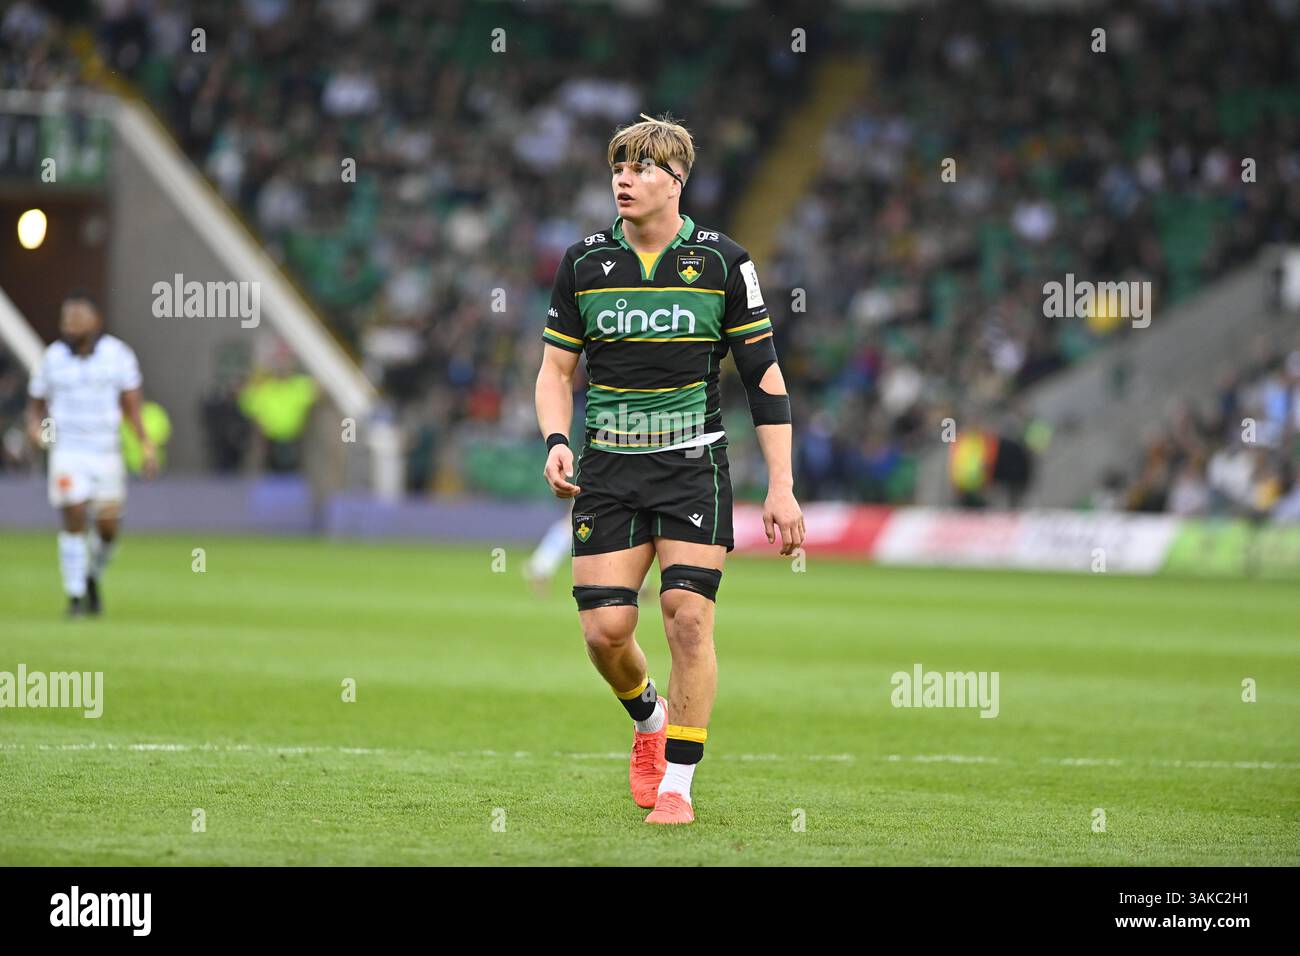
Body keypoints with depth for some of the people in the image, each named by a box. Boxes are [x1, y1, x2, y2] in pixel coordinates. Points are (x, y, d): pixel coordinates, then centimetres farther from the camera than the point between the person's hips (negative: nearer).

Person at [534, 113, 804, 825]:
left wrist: (781, 487, -3)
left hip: (691, 463, -2)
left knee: (688, 616, -13)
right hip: (607, 467, 2)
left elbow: (765, 377, 2)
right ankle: (649, 721, 27)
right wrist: (556, 441, -8)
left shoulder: (723, 262, -1)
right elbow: (556, 369, 12)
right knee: (605, 627, -5)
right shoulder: (584, 262, 4)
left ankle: (677, 783, -3)